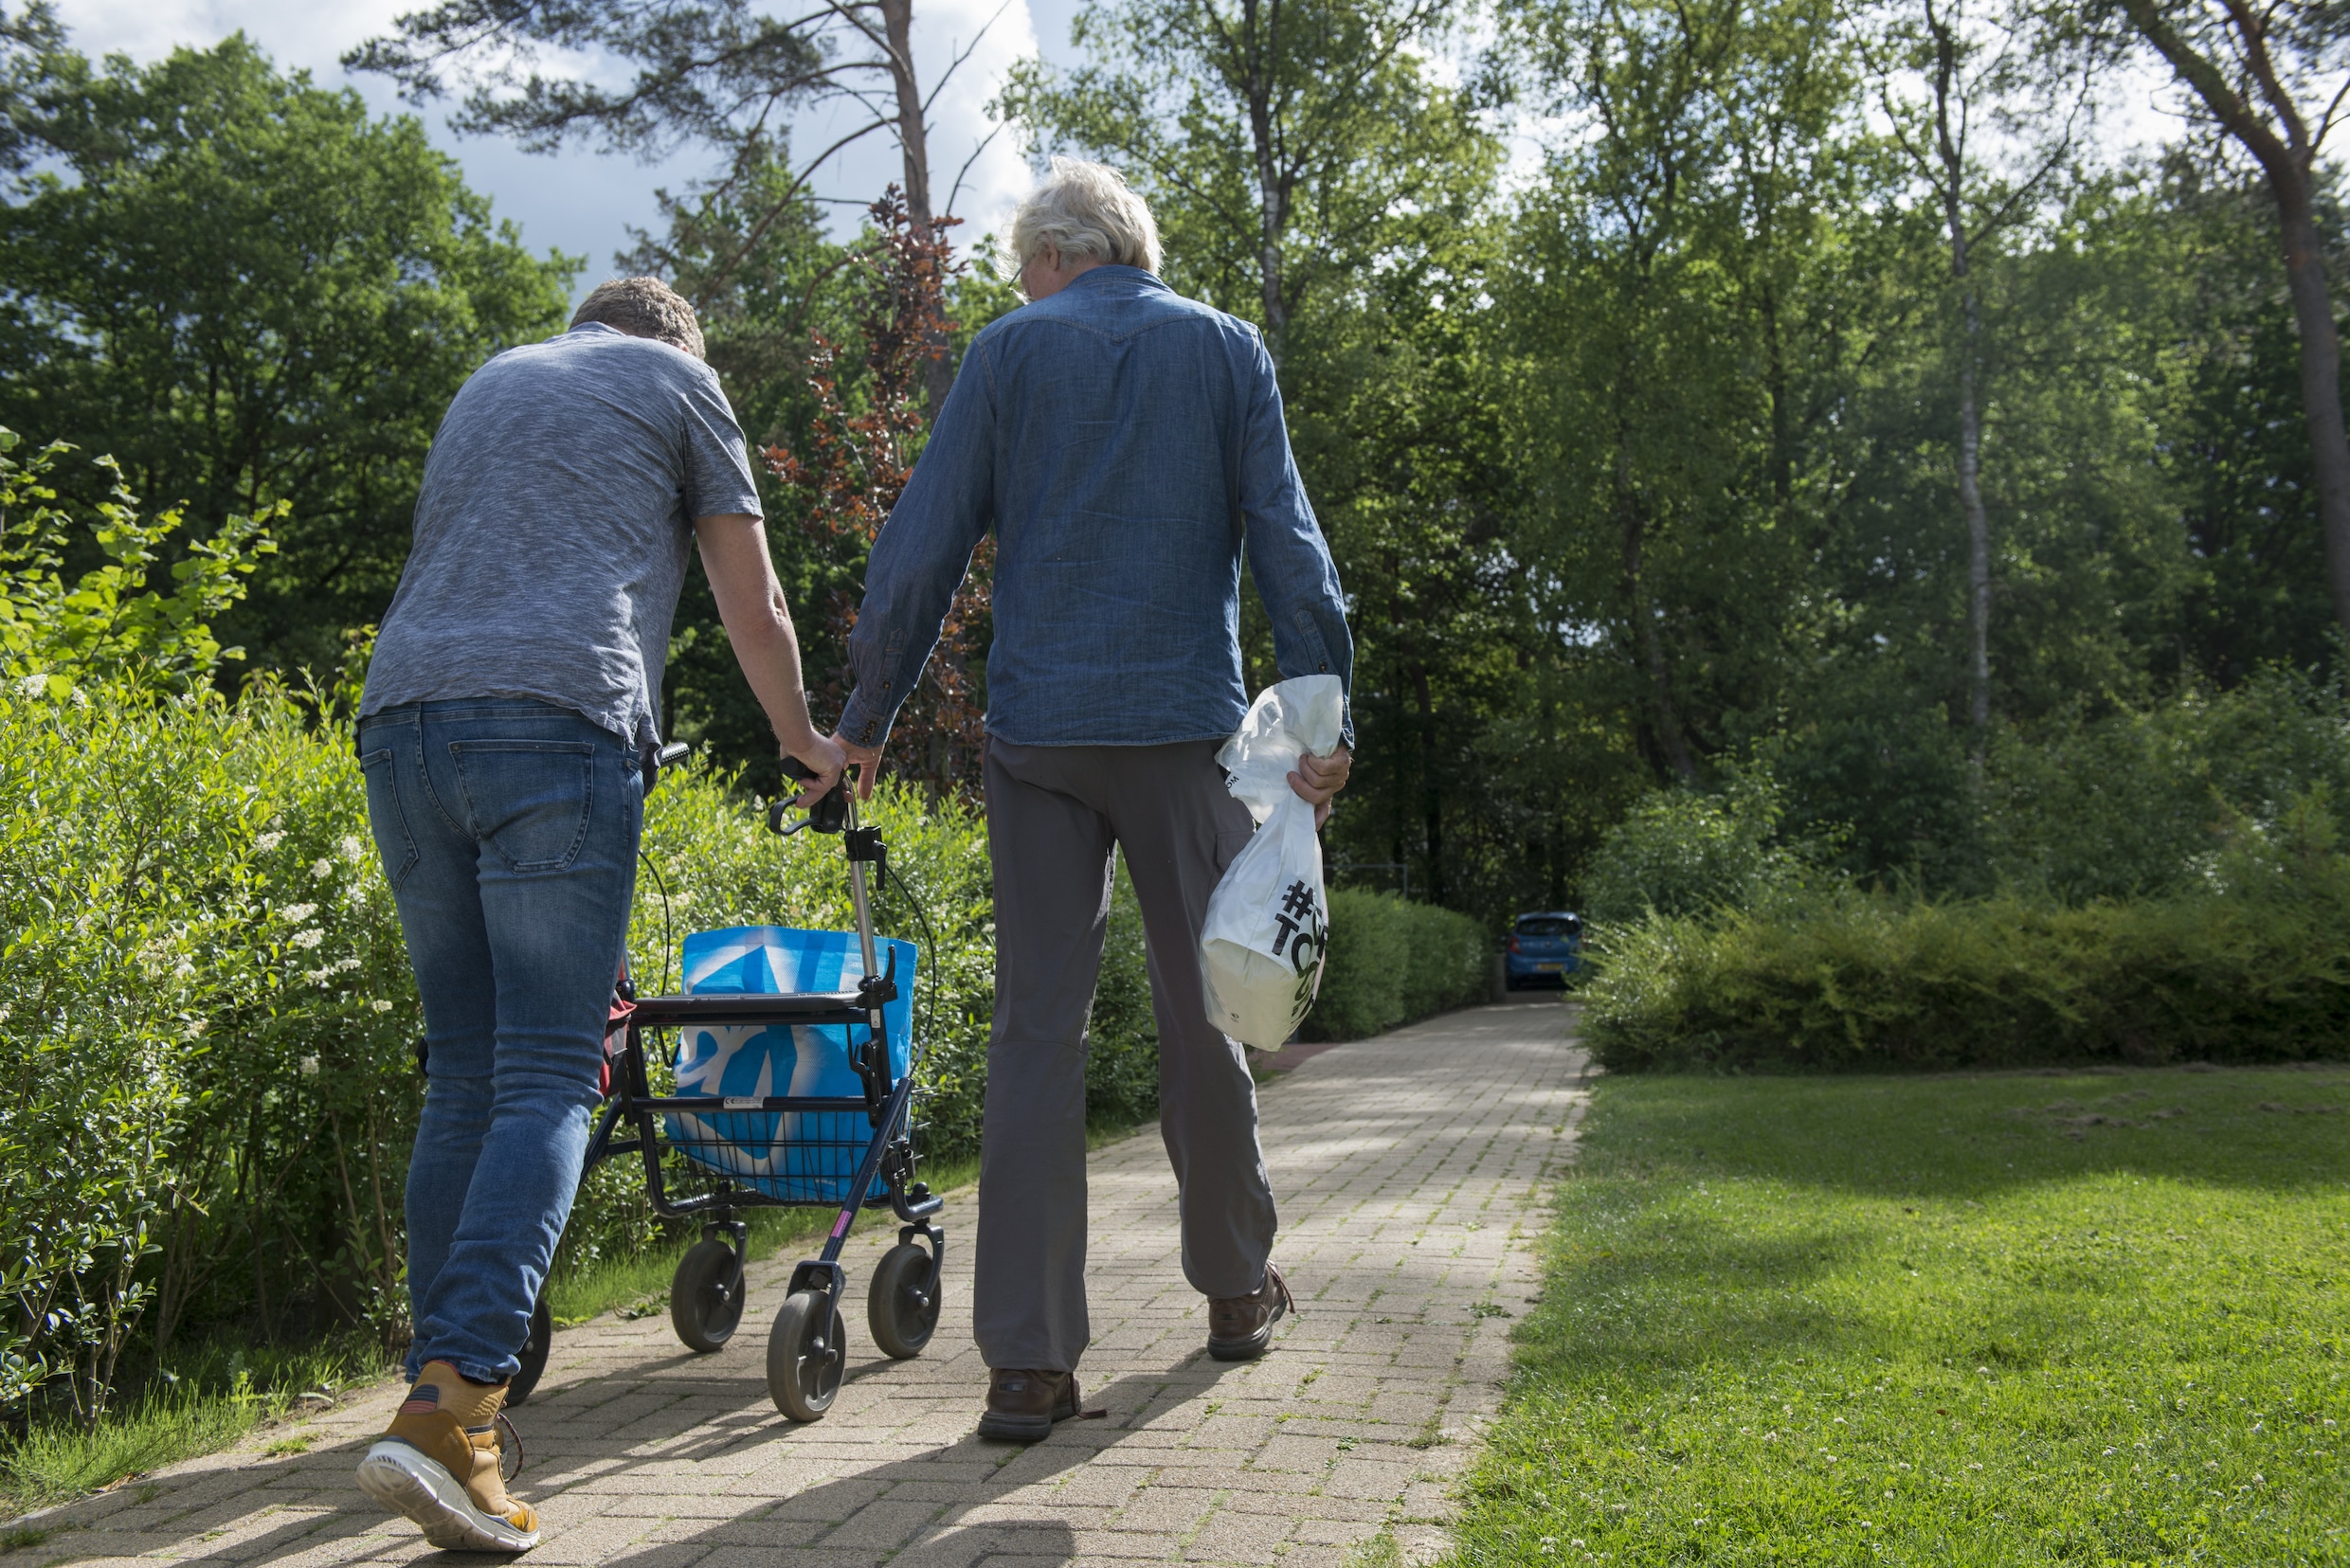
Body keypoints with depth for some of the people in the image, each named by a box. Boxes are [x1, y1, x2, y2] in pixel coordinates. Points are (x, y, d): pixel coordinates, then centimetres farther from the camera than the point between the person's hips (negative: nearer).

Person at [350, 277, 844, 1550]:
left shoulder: (489, 381, 33)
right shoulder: (676, 379, 17)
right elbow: (755, 614, 18)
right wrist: (809, 747, 33)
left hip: (401, 723, 6)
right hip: (553, 723, -6)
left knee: (462, 1077, 11)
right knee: (549, 1081, -8)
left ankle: (443, 1383, 11)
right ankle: (450, 1405, -19)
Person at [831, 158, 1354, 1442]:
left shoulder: (1010, 350, 7)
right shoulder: (1227, 348, 10)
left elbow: (925, 543, 3)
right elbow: (1286, 541, 2)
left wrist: (867, 714, 9)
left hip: (1036, 725, 0)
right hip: (1184, 721, 1)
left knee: (1035, 1028, 1)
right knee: (1200, 1012, 12)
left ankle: (1028, 1359, 0)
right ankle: (1236, 1288, 28)